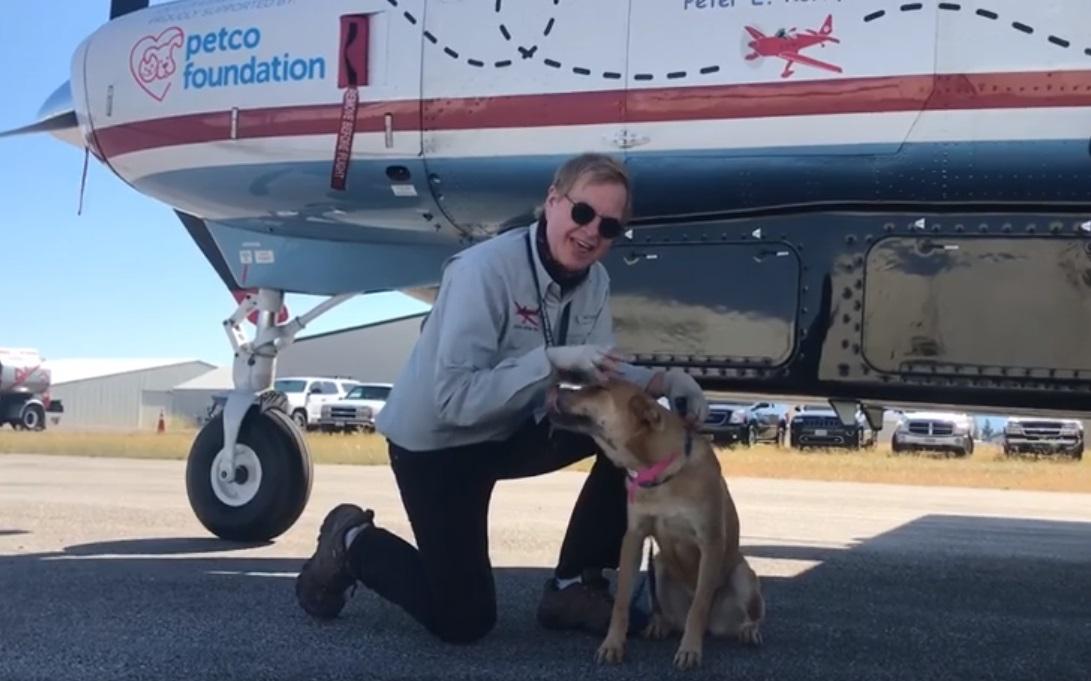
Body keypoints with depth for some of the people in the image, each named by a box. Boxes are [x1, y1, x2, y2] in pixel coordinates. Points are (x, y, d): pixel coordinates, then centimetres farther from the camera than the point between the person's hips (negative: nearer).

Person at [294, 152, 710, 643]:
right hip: (434, 441, -7)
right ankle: (353, 543, 22)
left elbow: (598, 375, -3)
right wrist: (551, 360, -42)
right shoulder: (486, 270, -30)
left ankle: (574, 585, 3)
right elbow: (454, 399, -35)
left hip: (510, 432, 7)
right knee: (464, 621, -4)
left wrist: (663, 381, -20)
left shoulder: (593, 281, -7)